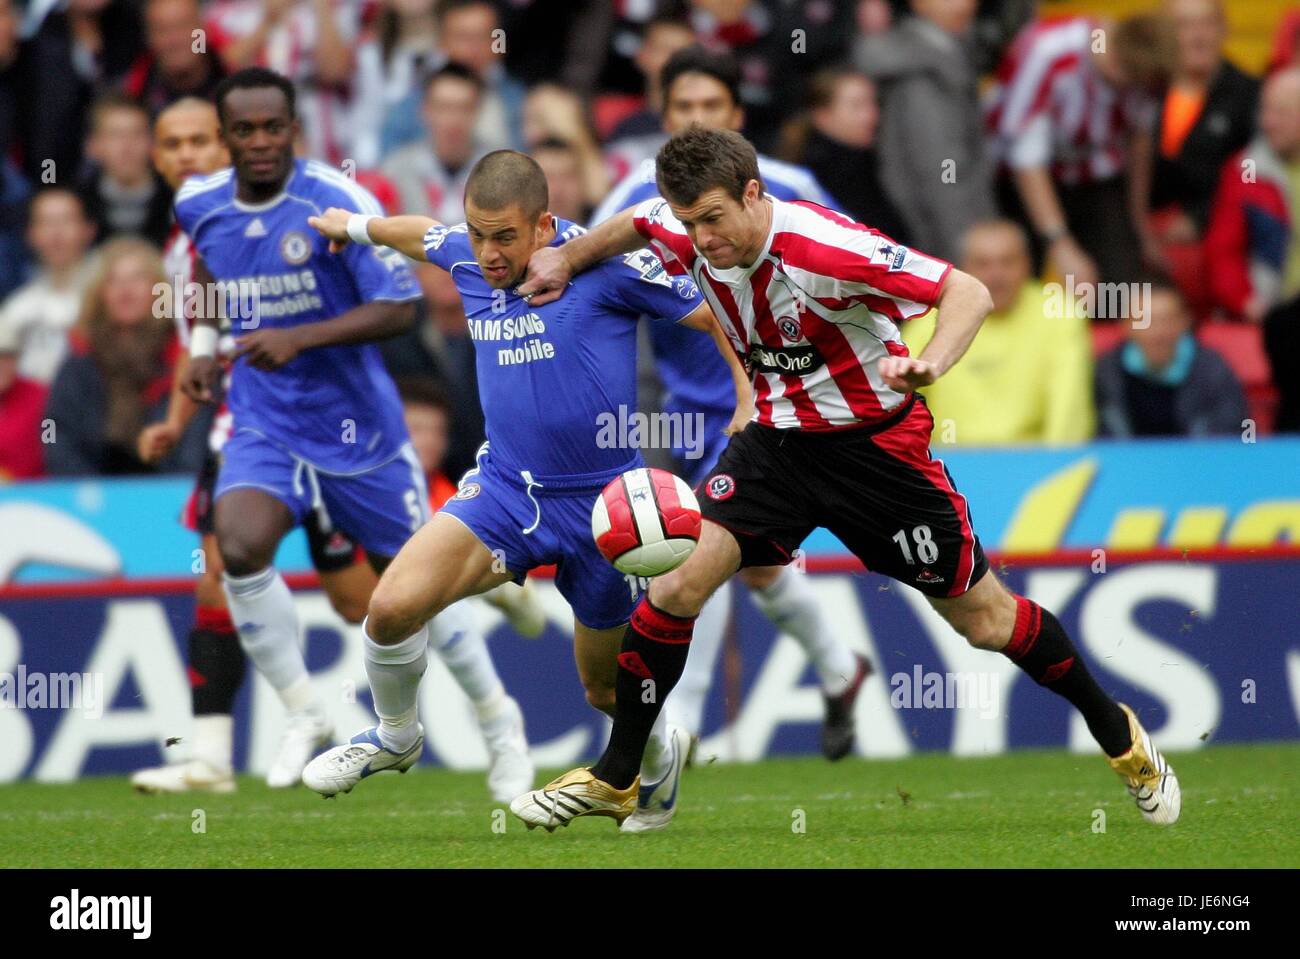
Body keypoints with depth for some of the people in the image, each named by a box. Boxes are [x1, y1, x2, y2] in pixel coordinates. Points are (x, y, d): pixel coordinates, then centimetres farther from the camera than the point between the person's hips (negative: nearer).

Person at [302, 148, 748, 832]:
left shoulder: (605, 263, -16)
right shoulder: (466, 258, 0)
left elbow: (722, 315, -9)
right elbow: (424, 234, 26)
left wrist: (752, 403, -18)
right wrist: (358, 226, 42)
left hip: (598, 504, -3)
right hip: (503, 487, 3)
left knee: (606, 688, 12)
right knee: (392, 607, -20)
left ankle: (661, 756, 49)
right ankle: (394, 736, 11)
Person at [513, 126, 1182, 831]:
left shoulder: (824, 248, -30)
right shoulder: (687, 235, -11)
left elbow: (968, 292, -30)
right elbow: (636, 222, 16)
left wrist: (931, 362, -47)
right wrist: (567, 259, 8)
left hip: (876, 442, -5)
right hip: (779, 438, 5)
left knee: (985, 620, 4)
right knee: (678, 582, -11)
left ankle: (1117, 734, 26)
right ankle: (614, 778, 1)